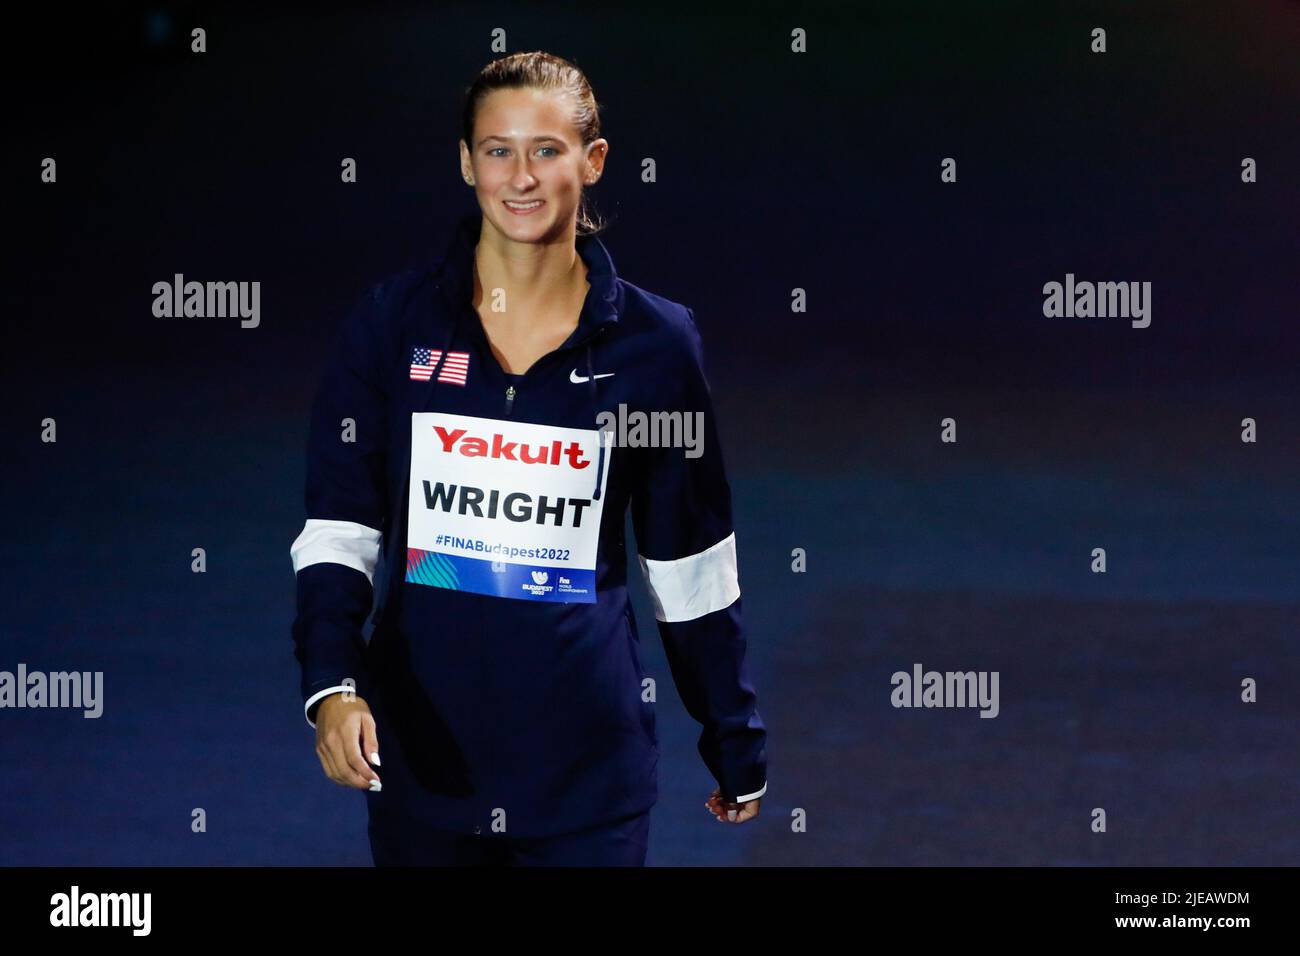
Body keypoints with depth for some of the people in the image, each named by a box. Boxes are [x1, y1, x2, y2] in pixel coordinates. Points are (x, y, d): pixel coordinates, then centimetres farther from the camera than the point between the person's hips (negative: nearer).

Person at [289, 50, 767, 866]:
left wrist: (738, 749, 10)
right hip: (423, 748, 1)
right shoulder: (394, 322, -2)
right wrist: (333, 685, -21)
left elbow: (690, 564, 6)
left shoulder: (655, 341, -1)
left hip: (587, 762, 0)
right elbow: (339, 525, -4)